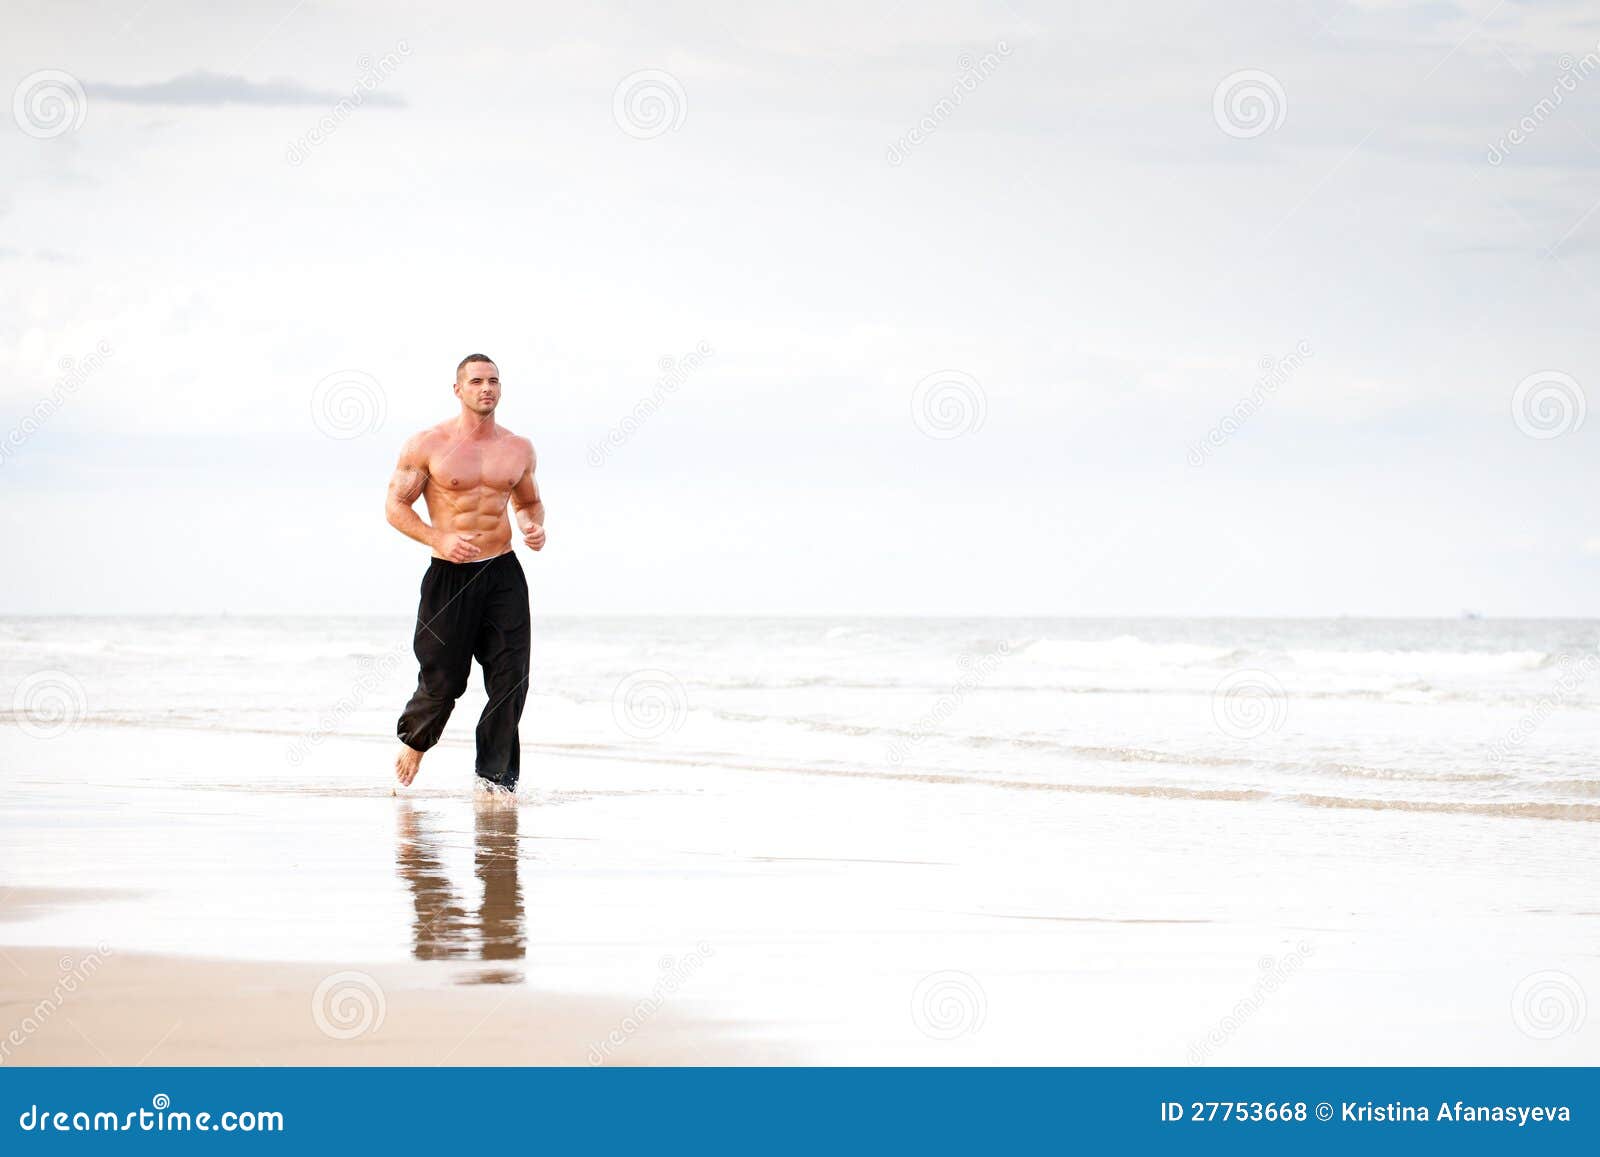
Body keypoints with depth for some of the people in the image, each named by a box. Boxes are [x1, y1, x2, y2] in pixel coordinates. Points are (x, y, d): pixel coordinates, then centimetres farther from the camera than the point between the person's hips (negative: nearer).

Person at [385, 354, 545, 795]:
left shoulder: (519, 449, 9)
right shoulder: (426, 446, -3)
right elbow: (396, 507, -1)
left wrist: (534, 526, 2)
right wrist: (439, 540, -16)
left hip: (504, 573, 3)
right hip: (450, 576, -3)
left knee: (511, 679, -6)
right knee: (442, 680, 1)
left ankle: (495, 776, 2)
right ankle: (413, 741, 32)